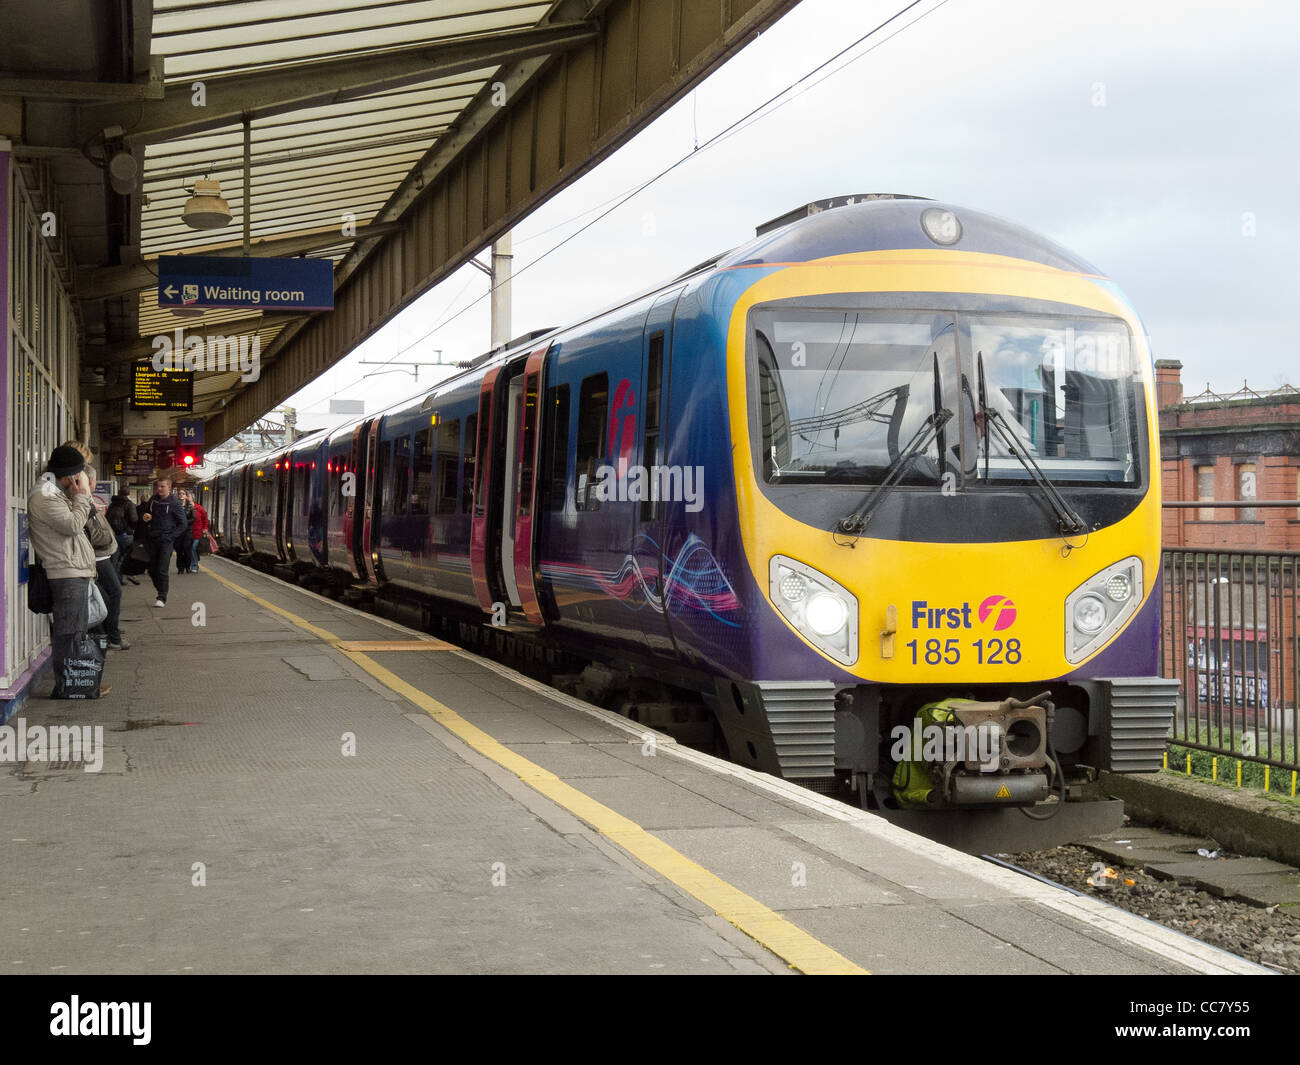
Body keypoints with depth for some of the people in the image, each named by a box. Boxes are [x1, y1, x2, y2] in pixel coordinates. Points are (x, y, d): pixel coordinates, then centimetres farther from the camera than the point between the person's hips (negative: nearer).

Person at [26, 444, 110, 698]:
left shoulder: (55, 494, 20)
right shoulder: (43, 498, -13)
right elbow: (73, 525, -19)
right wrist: (82, 495, -11)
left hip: (76, 573, 11)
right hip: (66, 575, -11)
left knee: (77, 630, 14)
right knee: (68, 632, -9)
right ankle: (64, 687, -6)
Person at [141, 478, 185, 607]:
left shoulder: (174, 503, -8)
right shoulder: (153, 500, 7)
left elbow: (182, 523, -5)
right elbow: (143, 511, 23)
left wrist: (171, 536, -13)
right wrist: (144, 517, -1)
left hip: (166, 541, -6)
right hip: (153, 539, 6)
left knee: (162, 570, -10)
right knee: (152, 570, 9)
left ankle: (162, 598, -4)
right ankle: (161, 591, 25)